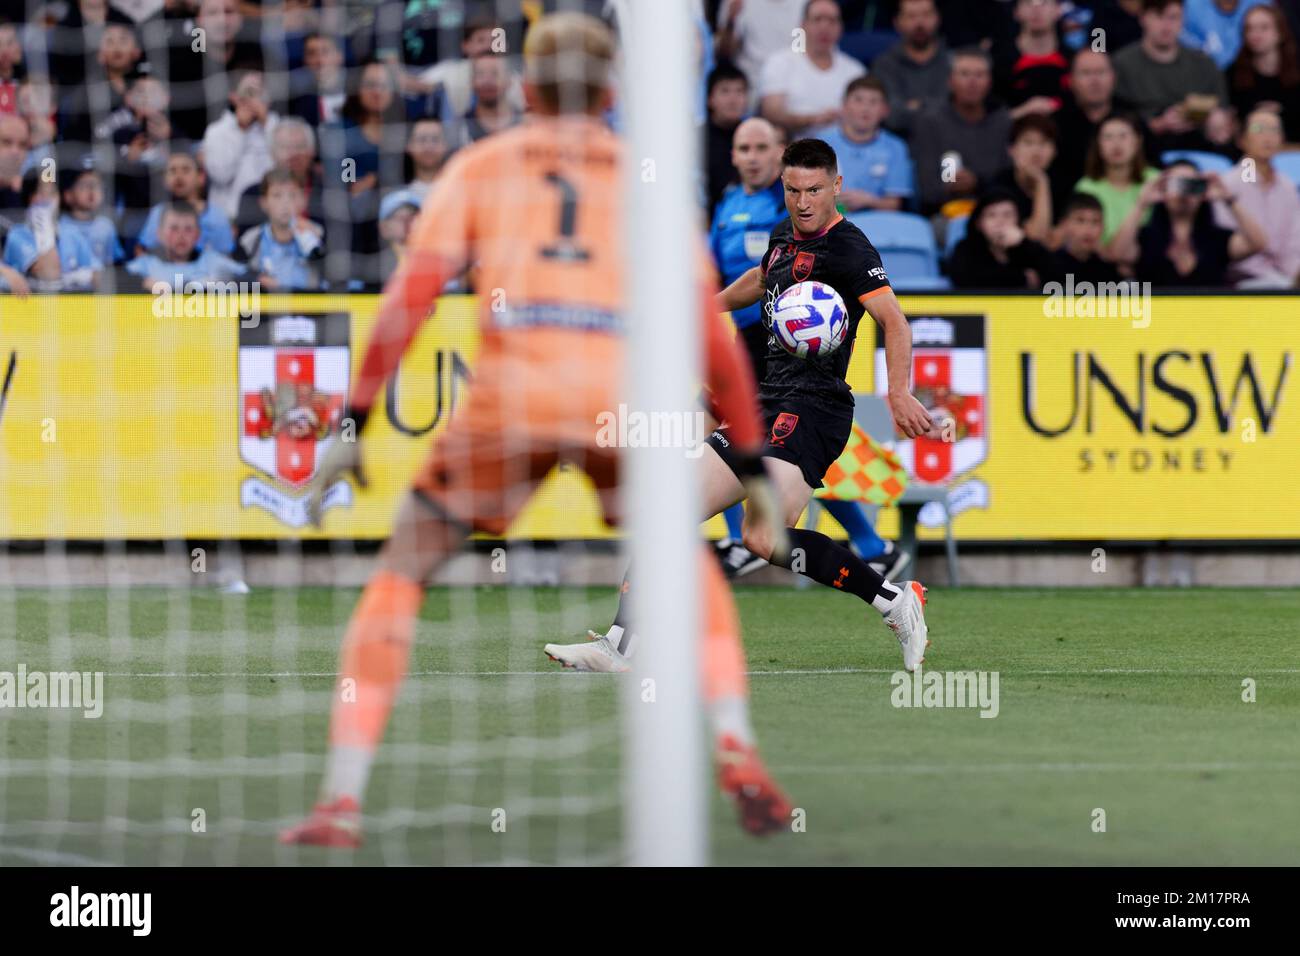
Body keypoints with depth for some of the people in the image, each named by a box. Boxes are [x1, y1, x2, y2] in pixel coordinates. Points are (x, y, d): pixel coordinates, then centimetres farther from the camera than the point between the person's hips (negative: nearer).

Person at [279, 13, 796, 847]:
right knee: (690, 571, 26)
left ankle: (342, 801, 2)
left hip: (510, 398, -1)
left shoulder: (480, 167, 18)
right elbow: (713, 339, 15)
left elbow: (412, 293, 6)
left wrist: (354, 424, 4)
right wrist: (755, 462, 20)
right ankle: (738, 755, 8)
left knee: (401, 575, 13)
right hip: (621, 396, 1)